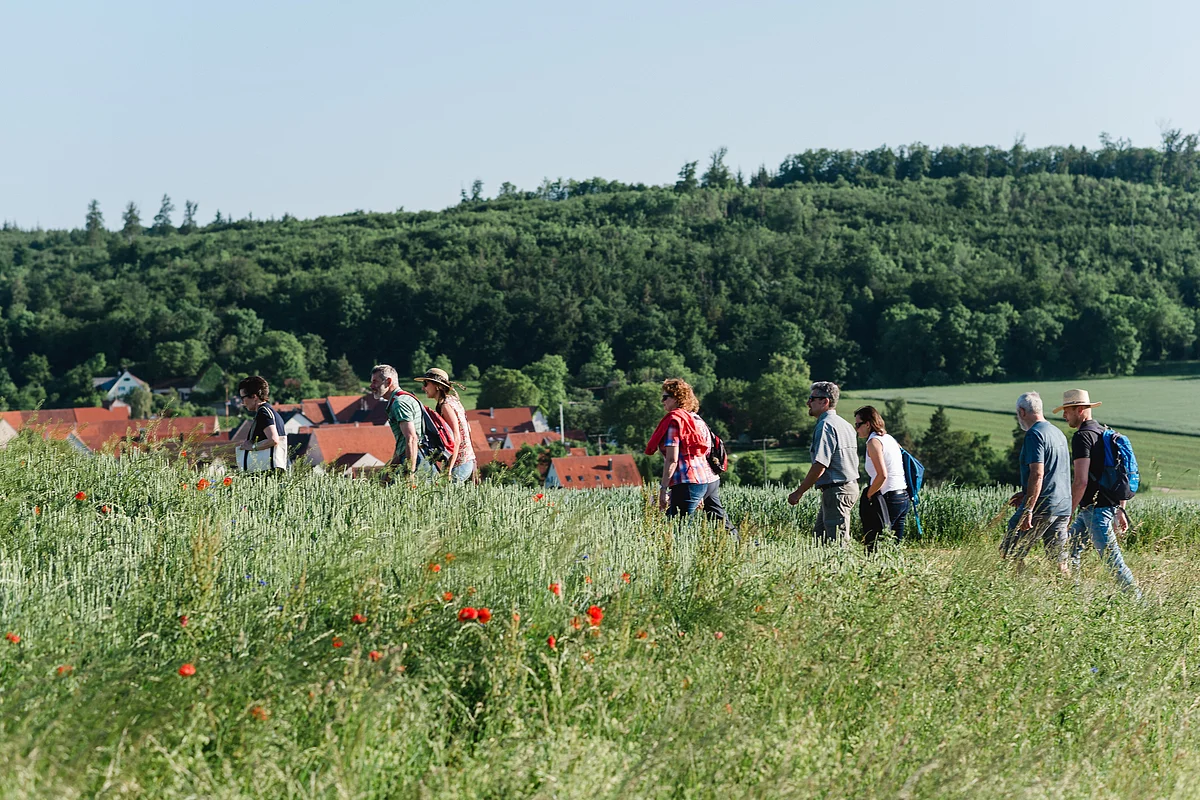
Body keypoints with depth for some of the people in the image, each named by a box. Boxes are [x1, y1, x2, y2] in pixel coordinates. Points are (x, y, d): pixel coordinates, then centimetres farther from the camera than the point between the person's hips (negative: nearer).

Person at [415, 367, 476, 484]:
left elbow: (456, 439, -21)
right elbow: (468, 431, 20)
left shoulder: (446, 405, -13)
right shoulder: (453, 400, 16)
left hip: (459, 464, -9)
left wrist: (449, 469, -24)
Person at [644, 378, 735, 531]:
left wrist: (663, 489, -12)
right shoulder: (696, 419, 20)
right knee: (722, 523, 12)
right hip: (711, 480, 9)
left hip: (689, 482, -9)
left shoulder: (673, 421, -5)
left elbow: (672, 460, -14)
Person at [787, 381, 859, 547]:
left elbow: (820, 466, -22)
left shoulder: (825, 425, -15)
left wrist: (798, 492, -15)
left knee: (838, 543, -7)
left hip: (836, 491, -10)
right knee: (819, 536, 15)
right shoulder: (846, 425, 16)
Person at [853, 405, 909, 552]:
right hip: (903, 498, 9)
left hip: (886, 499, -9)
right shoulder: (889, 438, 16)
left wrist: (868, 495, -8)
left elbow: (882, 475, -21)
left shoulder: (874, 441, -10)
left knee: (873, 547, -7)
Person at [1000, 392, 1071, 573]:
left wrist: (1028, 510, -21)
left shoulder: (1034, 434, -10)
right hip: (1063, 507, 9)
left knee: (1009, 552, -3)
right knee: (1060, 563, 7)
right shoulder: (1058, 433, 18)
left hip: (1042, 507, -9)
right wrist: (1025, 494, 29)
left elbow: (1037, 474, -19)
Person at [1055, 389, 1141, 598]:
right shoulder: (1104, 433, 16)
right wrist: (1121, 510, 21)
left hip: (1095, 509, -10)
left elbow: (1081, 481, -22)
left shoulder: (1082, 436, -14)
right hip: (1110, 504, 10)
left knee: (1111, 558, -6)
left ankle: (1137, 599, -3)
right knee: (1070, 549, 16)